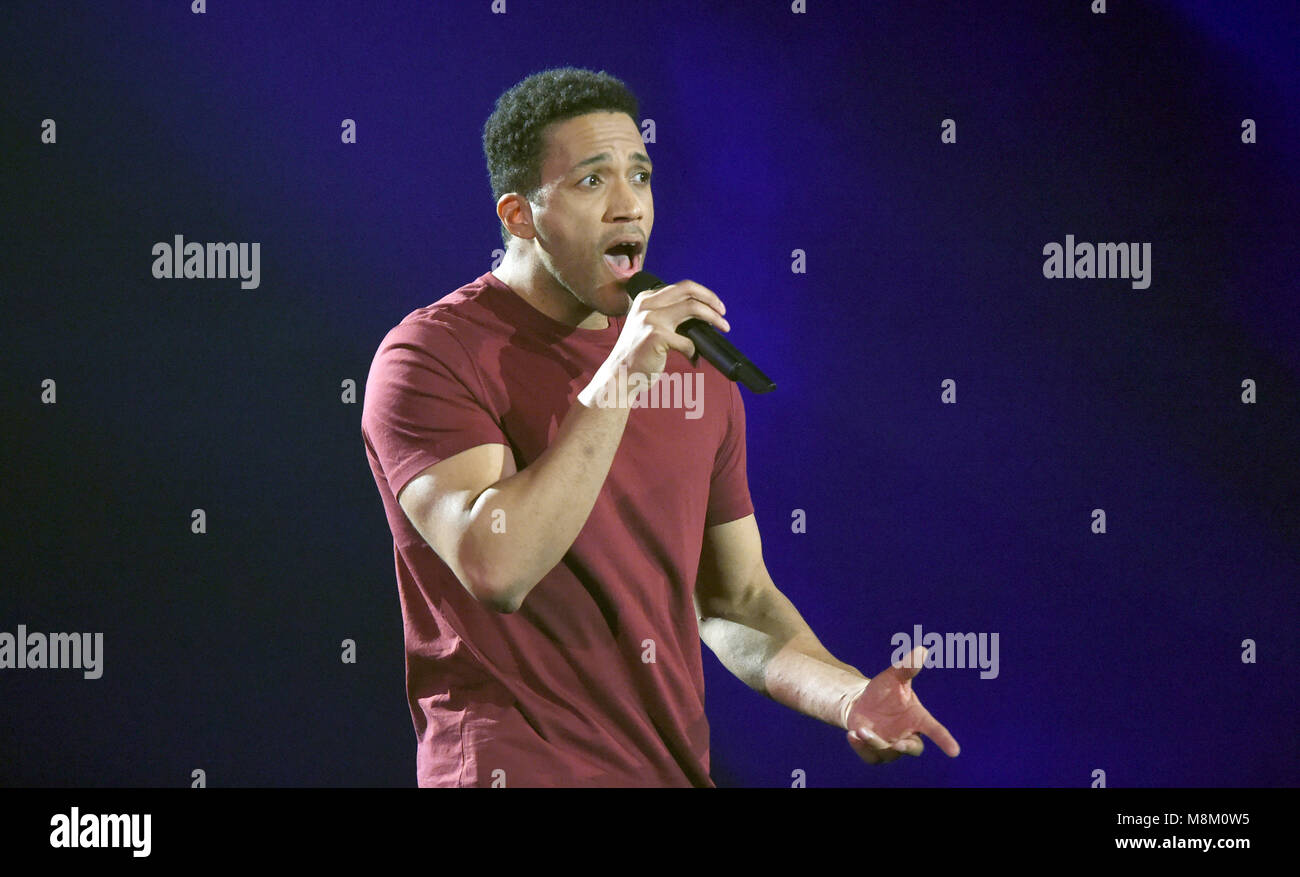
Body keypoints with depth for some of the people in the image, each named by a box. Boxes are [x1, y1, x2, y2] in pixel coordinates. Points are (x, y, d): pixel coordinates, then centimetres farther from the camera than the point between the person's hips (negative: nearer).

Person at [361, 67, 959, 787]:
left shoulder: (691, 363, 11)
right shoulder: (430, 355, -8)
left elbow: (733, 598, 15)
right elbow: (495, 567, -22)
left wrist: (847, 697, -2)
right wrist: (620, 376, -21)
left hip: (676, 767, 6)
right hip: (522, 770, -6)